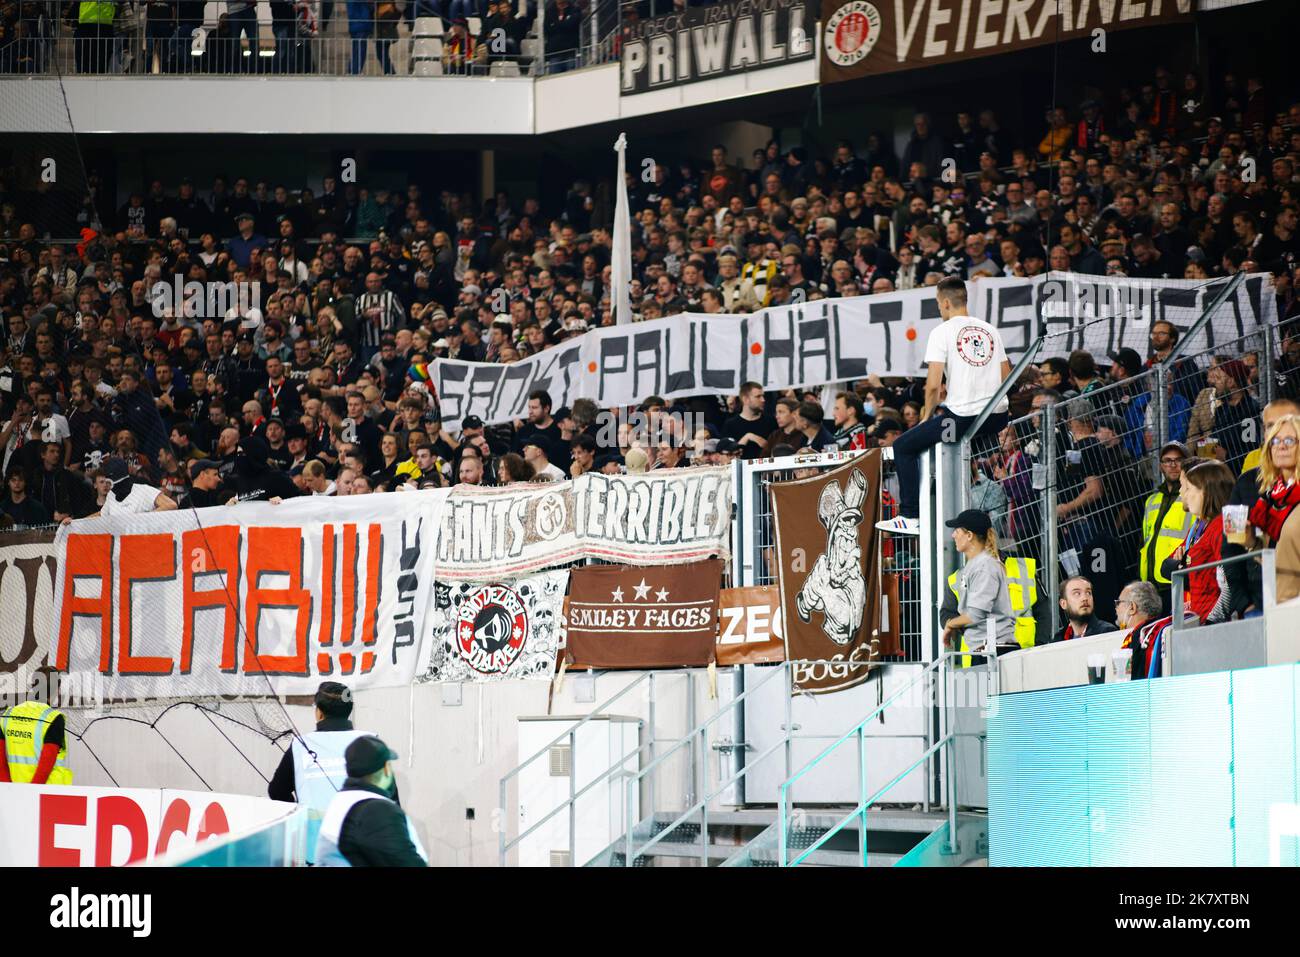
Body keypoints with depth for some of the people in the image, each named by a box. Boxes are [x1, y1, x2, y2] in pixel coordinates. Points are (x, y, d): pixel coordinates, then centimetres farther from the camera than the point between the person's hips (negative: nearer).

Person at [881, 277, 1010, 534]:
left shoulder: (942, 332, -5)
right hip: (997, 419, 7)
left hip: (963, 417, -7)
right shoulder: (990, 330, 14)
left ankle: (910, 517, -1)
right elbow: (1006, 378, 17)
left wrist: (927, 417, 4)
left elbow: (933, 384, -10)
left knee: (903, 446, 8)